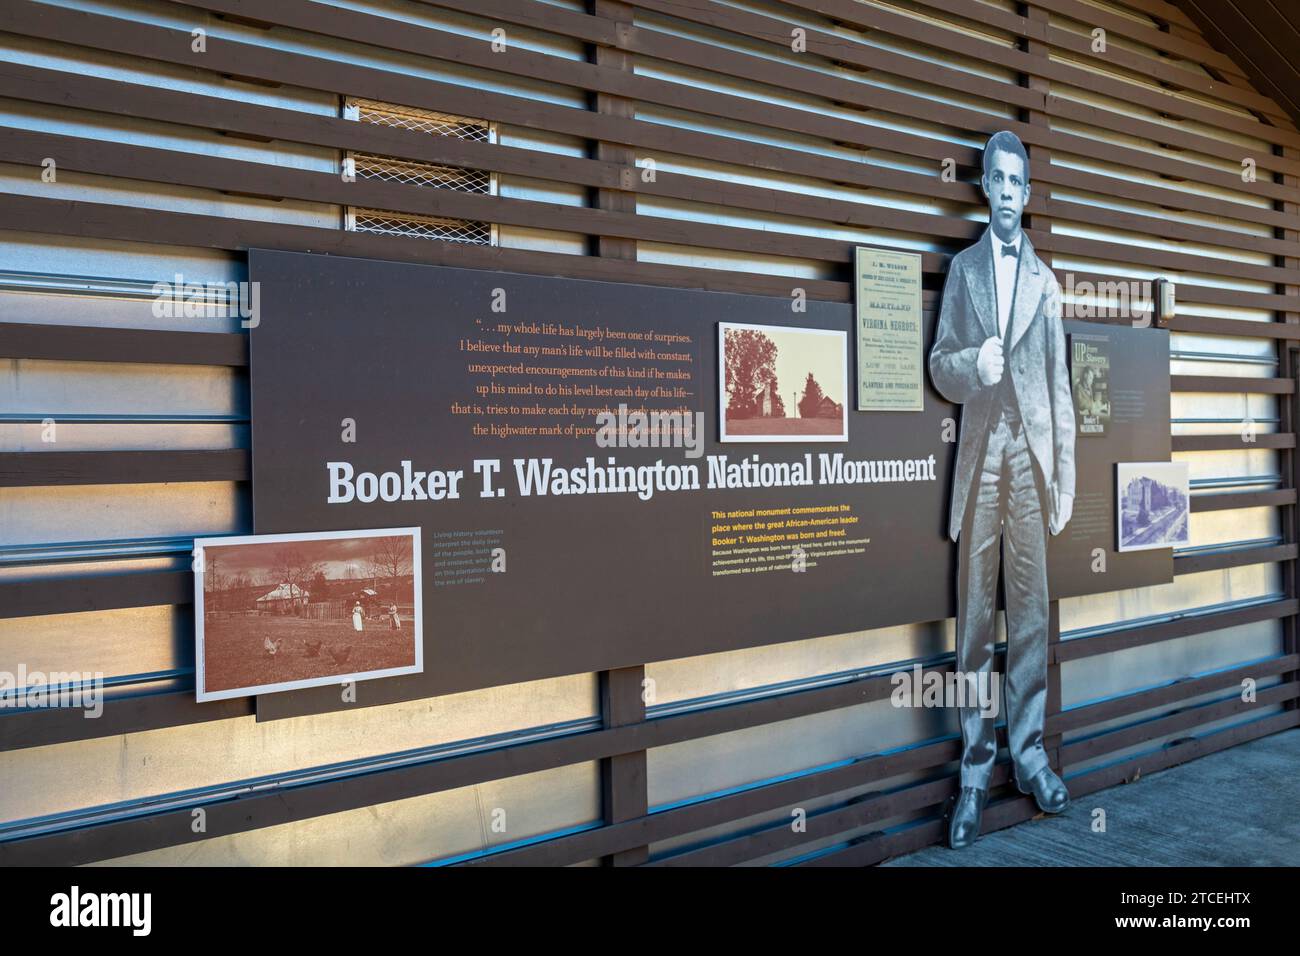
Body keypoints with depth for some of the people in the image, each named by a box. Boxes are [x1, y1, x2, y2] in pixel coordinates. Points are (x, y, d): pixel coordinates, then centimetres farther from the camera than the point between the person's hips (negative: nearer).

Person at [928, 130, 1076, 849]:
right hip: (980, 453, -1)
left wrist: (1067, 476, 5)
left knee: (1031, 612, 5)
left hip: (1033, 454, 1)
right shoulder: (962, 268, 12)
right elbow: (939, 364, 6)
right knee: (974, 614, 0)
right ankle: (974, 769, 7)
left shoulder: (1045, 279, 13)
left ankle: (1028, 753, 16)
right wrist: (971, 364, -18)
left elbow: (1060, 384, 10)